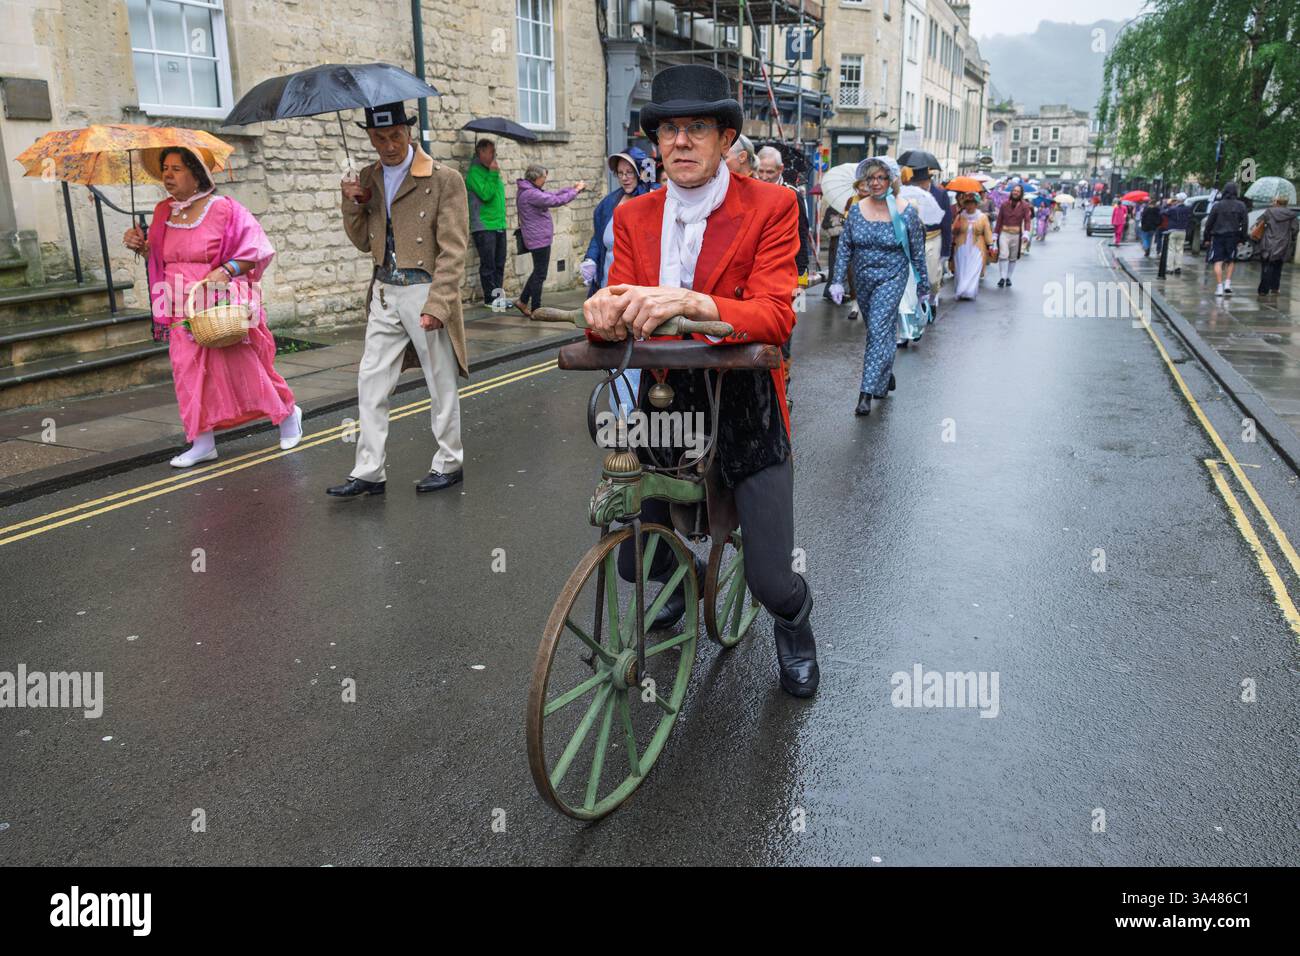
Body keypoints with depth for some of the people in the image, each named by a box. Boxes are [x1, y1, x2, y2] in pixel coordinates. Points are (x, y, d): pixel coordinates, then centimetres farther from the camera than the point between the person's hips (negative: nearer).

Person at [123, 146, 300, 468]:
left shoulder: (223, 209, -9)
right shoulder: (163, 212, 9)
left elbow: (259, 249, -8)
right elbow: (158, 255, 23)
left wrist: (227, 270, -20)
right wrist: (140, 245, 3)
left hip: (222, 304, -5)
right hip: (183, 309, 6)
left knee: (240, 366, -1)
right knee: (188, 370, 2)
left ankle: (288, 413, 23)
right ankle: (203, 443, 10)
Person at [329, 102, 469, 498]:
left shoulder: (444, 180, -8)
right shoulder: (369, 178, 10)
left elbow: (452, 250, -12)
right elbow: (364, 242, 16)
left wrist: (436, 305, -20)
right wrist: (353, 205, -3)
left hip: (425, 292, -5)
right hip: (384, 294, 6)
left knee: (441, 384, 6)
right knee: (371, 383, 5)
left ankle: (449, 463, 22)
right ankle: (368, 473, 13)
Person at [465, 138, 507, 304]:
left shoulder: (491, 171, 16)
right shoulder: (474, 172, -9)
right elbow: (486, 194, -21)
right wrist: (493, 174, -18)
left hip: (499, 225, 8)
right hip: (484, 226, -8)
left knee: (499, 264, 10)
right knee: (488, 265, -4)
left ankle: (498, 295, 16)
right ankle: (490, 298, 2)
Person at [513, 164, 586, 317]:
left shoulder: (531, 191, 13)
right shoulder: (530, 194, -19)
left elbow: (553, 195, 17)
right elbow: (556, 200, -21)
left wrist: (572, 188, 8)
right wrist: (576, 191, -11)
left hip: (539, 239, 10)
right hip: (539, 239, -10)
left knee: (538, 272, 19)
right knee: (540, 274, -1)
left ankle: (522, 301, 25)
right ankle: (535, 310, 7)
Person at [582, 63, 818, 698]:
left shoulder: (771, 207, -8)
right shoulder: (633, 218, 5)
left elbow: (775, 316, -18)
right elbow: (621, 308, -1)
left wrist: (693, 303, -36)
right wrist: (606, 313, -27)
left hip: (746, 404, -3)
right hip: (665, 400, 4)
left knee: (771, 583, -7)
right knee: (635, 562, 9)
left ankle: (793, 623, 33)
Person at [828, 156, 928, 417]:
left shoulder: (906, 212, -6)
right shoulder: (857, 210, 1)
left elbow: (917, 253, -1)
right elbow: (844, 247, 4)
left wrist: (923, 285, 3)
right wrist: (838, 281, -4)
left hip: (891, 278, -4)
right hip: (863, 279, 4)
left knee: (879, 330, -13)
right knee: (878, 330, 15)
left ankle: (867, 392, -15)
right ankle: (885, 377, 34)